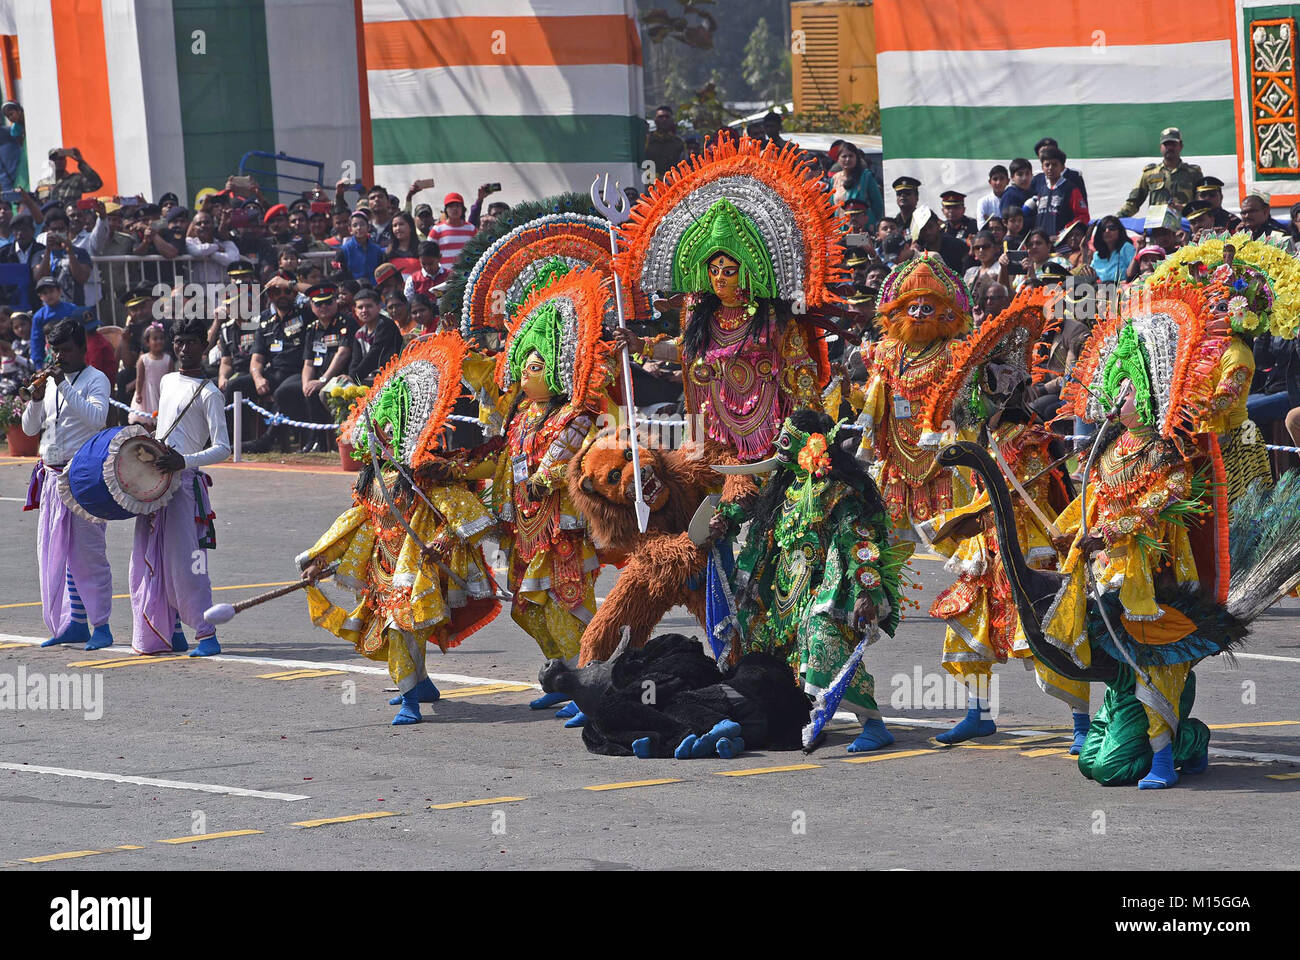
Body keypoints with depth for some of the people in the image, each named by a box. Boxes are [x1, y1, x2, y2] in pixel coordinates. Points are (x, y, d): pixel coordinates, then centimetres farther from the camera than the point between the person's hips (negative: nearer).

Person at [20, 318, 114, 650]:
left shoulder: (95, 380, -4)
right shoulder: (50, 381, 15)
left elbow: (97, 417, -21)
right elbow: (30, 428, 13)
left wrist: (65, 387, -23)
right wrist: (35, 399, -5)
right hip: (53, 478, 7)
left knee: (87, 551, -9)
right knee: (54, 551, 6)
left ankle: (100, 625, -5)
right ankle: (74, 624, 12)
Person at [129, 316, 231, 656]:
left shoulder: (208, 393, -7)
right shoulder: (167, 382, 17)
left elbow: (222, 448, -14)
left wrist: (185, 462, -26)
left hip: (185, 483, -8)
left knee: (185, 560, -14)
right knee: (153, 559, 7)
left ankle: (207, 634, -13)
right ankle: (171, 631, 15)